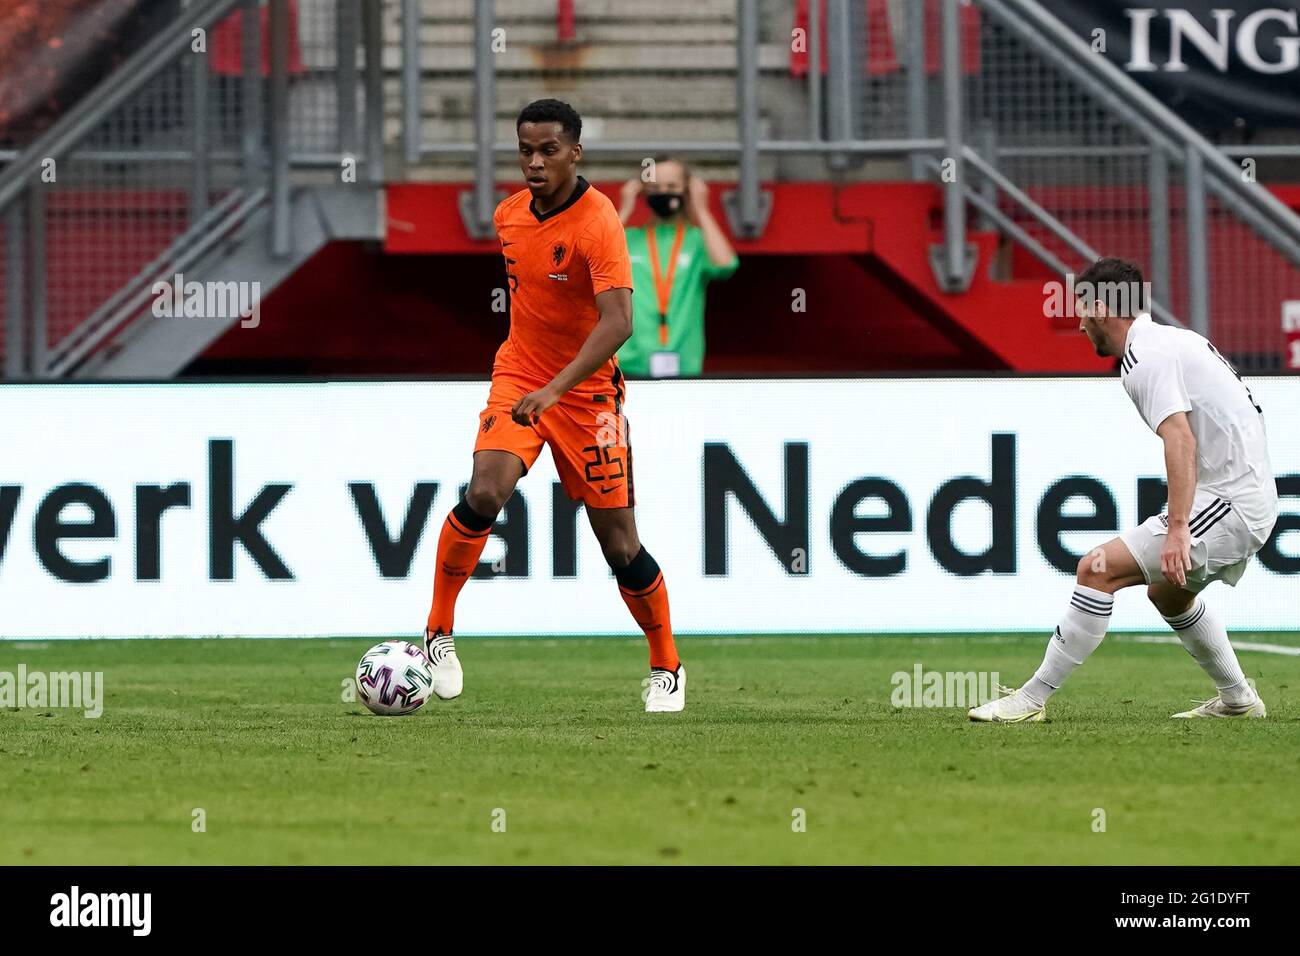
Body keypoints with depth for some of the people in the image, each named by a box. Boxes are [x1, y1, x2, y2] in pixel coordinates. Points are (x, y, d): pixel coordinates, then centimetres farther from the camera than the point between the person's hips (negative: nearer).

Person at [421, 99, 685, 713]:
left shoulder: (597, 222, -21)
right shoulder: (509, 215, 0)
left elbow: (617, 323, -32)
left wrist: (554, 389, -42)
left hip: (586, 391, -4)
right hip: (517, 380, 4)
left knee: (619, 544, 1)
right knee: (484, 494, -23)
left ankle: (667, 668, 21)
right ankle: (438, 634, -12)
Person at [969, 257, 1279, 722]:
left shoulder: (1145, 356, -13)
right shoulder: (1175, 340, 18)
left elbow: (1180, 439, -26)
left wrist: (1178, 529, -33)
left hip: (1228, 503, -10)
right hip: (1255, 499, 10)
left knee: (1098, 568, -14)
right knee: (1168, 591, 31)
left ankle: (1034, 697, -13)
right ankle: (1237, 699, 39)